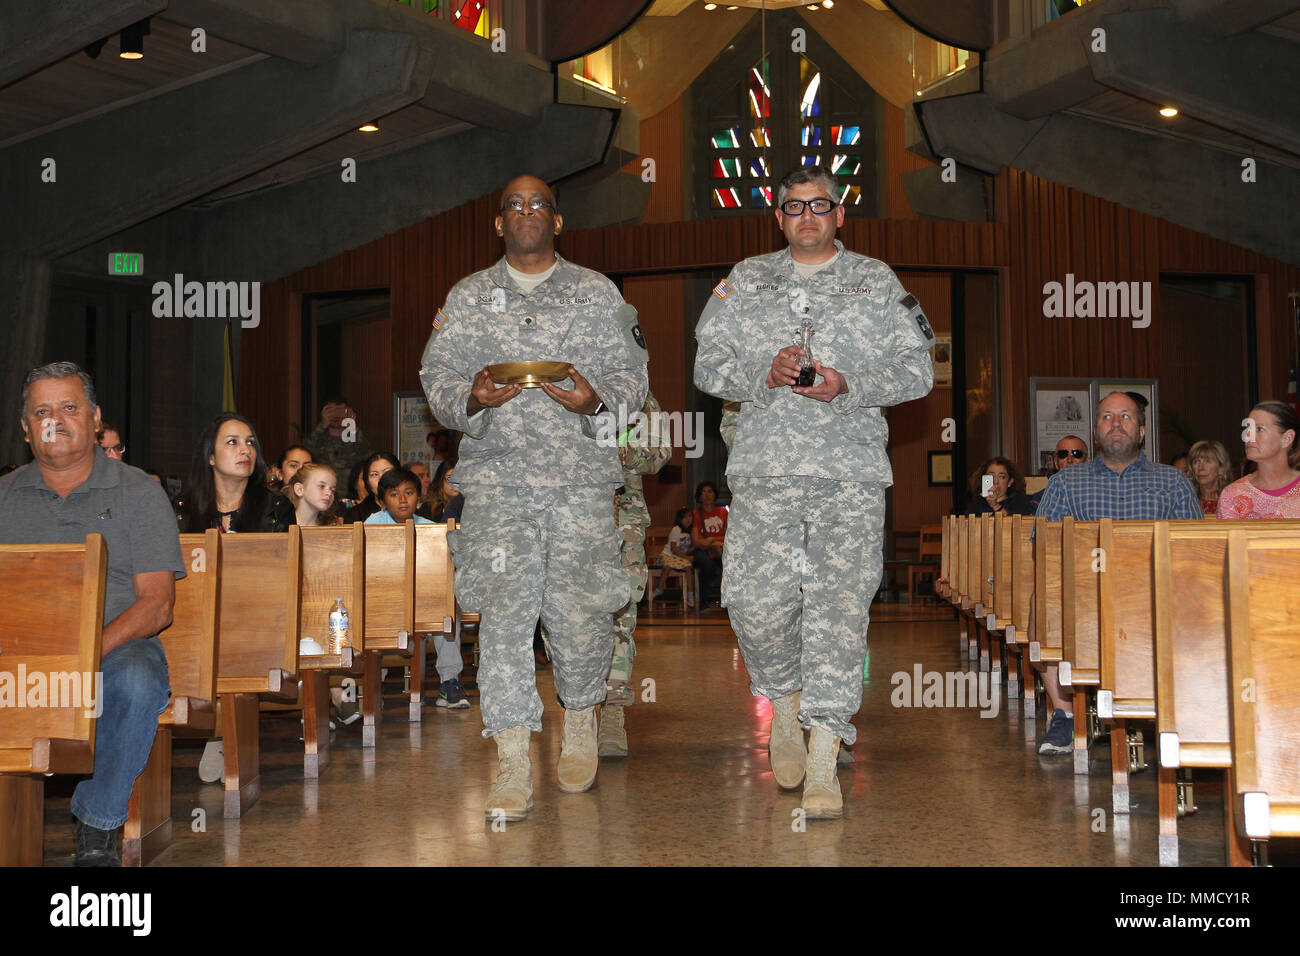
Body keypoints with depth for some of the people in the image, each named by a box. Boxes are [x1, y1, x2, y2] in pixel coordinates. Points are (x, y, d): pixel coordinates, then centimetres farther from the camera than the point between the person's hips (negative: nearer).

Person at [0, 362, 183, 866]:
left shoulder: (138, 492, 6)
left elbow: (157, 603, -2)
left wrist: (93, 648, -19)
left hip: (118, 643, -2)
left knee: (137, 682, -36)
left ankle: (98, 827, -18)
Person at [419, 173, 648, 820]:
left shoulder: (596, 293, 13)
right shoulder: (467, 298, 16)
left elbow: (630, 374, 8)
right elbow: (436, 374, 10)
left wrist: (597, 400, -14)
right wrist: (470, 399, -13)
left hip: (581, 477, 0)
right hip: (497, 475, 0)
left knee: (579, 611, -2)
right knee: (504, 611, -9)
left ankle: (580, 728, 26)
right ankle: (512, 770, -5)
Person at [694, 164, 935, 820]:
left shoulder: (877, 283, 13)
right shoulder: (746, 281, 16)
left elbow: (916, 368, 7)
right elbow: (708, 364, 11)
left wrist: (849, 387, -10)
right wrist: (764, 374, -9)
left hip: (851, 472, -1)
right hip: (765, 466, 1)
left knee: (839, 605, -7)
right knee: (755, 600, -8)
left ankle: (823, 766, -3)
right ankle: (784, 701, 23)